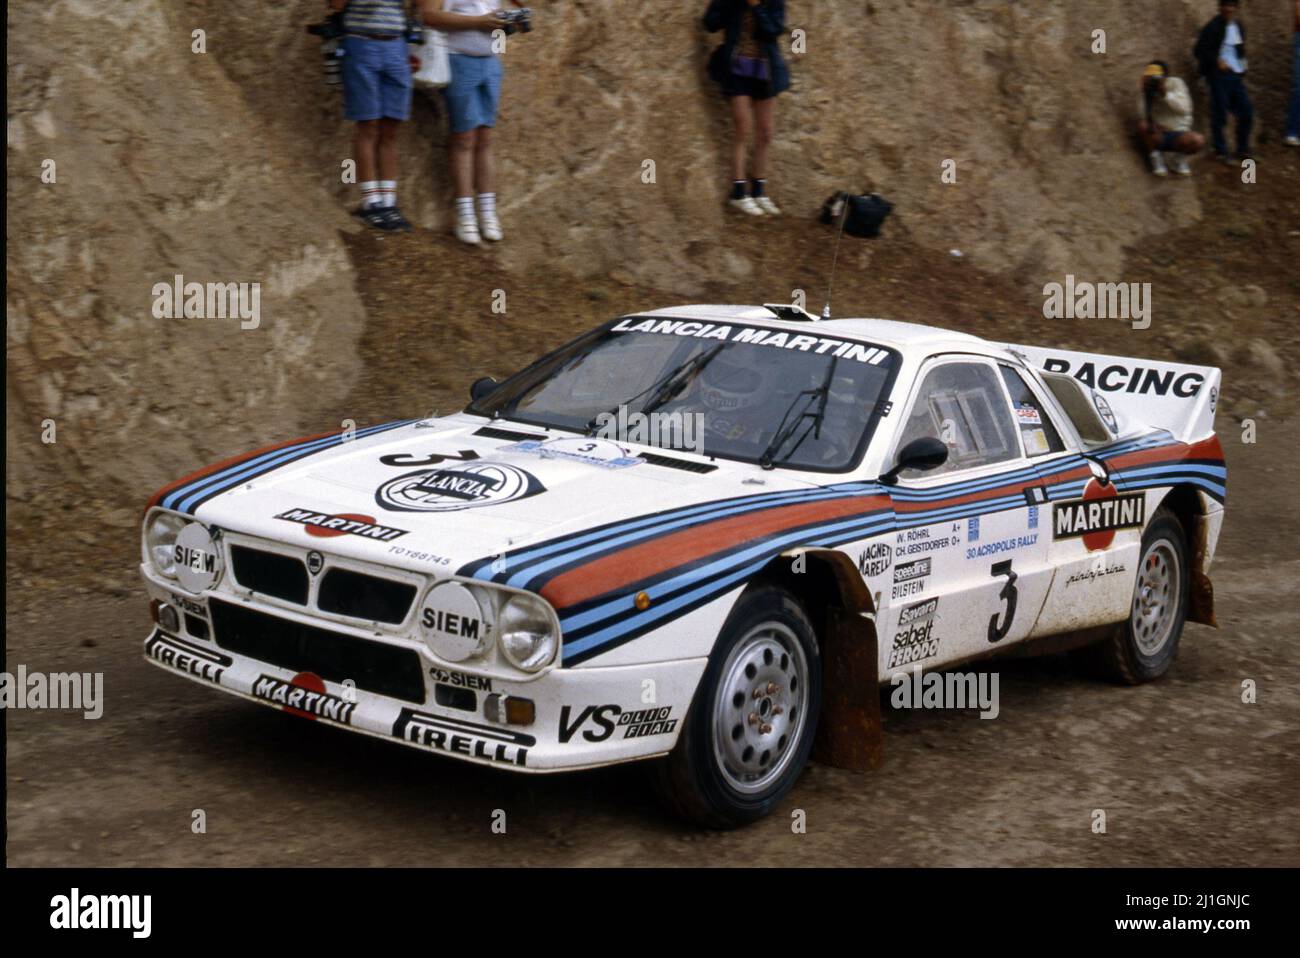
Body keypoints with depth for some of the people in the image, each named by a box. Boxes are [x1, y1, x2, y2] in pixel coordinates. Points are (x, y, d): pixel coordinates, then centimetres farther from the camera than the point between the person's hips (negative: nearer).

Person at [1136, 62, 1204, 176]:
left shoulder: (1176, 83, -6)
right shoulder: (1149, 89, -1)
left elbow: (1184, 109, -20)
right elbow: (1142, 114, -15)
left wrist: (1165, 94, -29)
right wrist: (1145, 93, -23)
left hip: (1179, 135, -1)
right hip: (1158, 136, 1)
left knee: (1198, 141, -32)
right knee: (1143, 125, -32)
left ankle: (1178, 158, 0)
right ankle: (1155, 156, -7)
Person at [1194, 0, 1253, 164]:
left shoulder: (1239, 26, 10)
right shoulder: (1213, 27, -10)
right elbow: (1199, 51, -10)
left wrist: (1243, 73, 13)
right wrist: (1217, 61, -20)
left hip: (1236, 75, 6)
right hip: (1219, 75, -6)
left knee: (1247, 112, 5)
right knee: (1220, 114, -5)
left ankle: (1243, 150, 17)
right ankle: (1221, 151, 7)